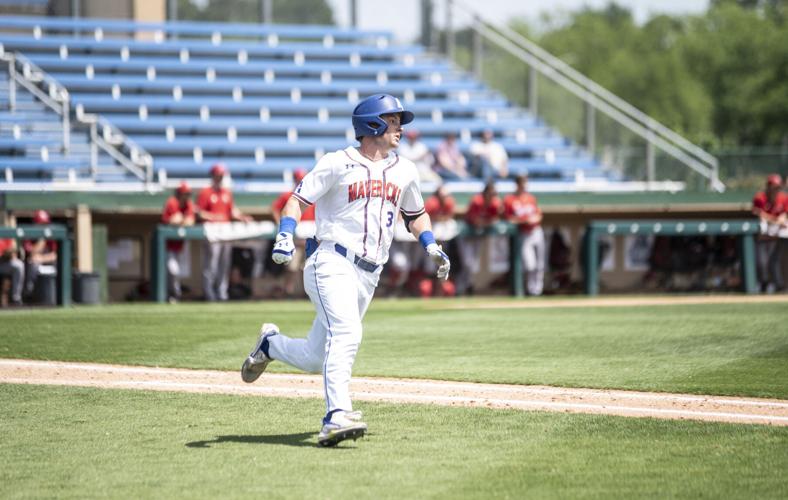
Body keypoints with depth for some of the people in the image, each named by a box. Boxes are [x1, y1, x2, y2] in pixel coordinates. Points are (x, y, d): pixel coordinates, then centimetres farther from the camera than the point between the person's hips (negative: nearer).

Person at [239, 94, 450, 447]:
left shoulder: (404, 171, 17)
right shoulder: (338, 164, -1)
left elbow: (415, 215, 30)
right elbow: (298, 199, -4)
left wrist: (432, 247, 13)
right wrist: (285, 236, -22)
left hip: (369, 276, 6)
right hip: (333, 262, -6)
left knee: (315, 358, 7)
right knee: (345, 334, -28)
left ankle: (270, 344, 36)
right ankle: (336, 418, -34)